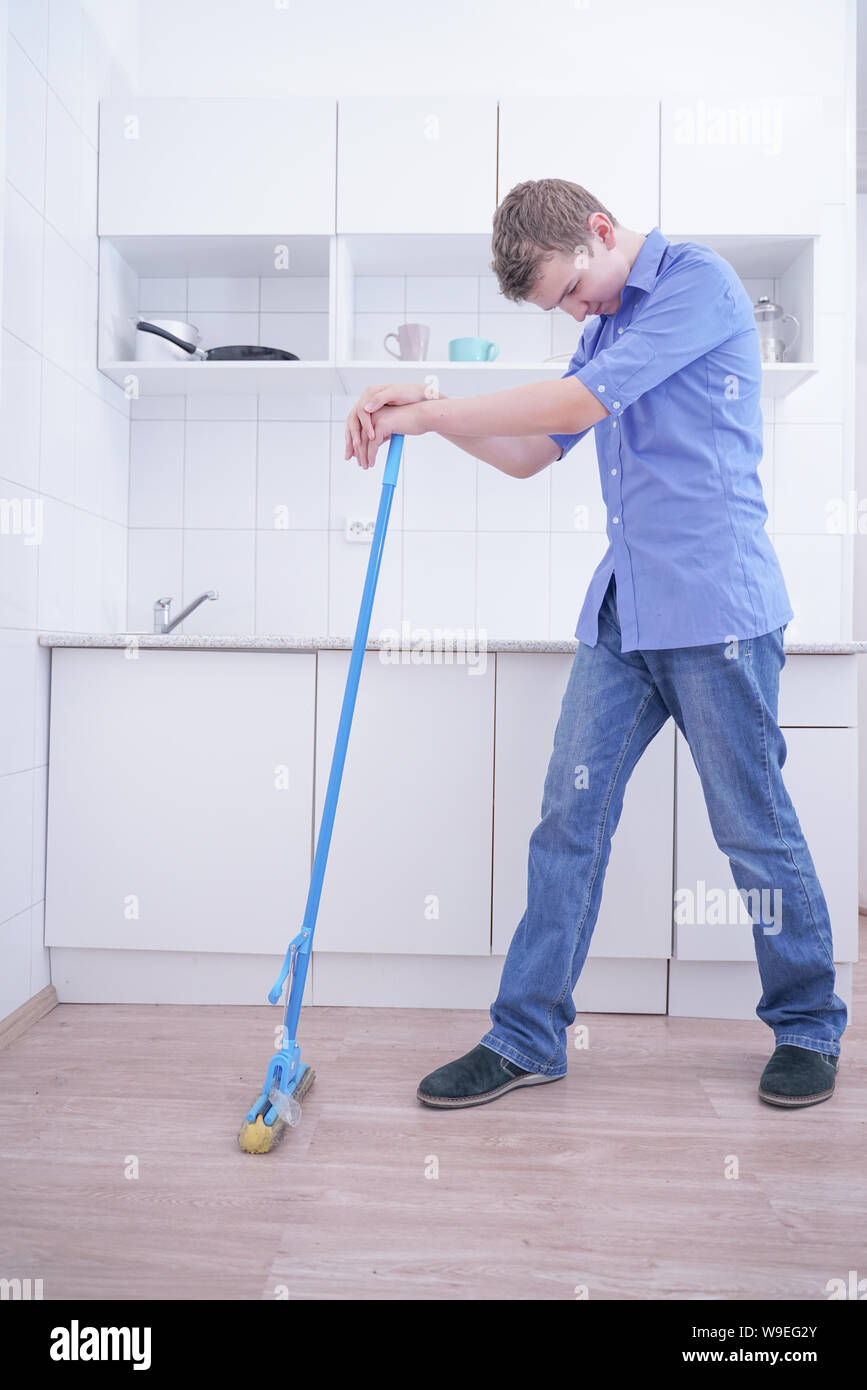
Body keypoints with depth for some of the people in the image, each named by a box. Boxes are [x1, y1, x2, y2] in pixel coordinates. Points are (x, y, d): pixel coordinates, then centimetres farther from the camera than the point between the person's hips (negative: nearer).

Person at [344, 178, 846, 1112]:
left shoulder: (698, 280, -4)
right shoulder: (605, 330, 21)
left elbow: (576, 404, -15)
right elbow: (530, 453, 22)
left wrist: (426, 413, -8)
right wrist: (431, 413, 6)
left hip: (714, 606, -7)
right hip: (622, 613, 7)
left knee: (755, 829, 2)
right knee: (570, 815, 2)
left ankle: (808, 1031, 25)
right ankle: (527, 1039, 12)